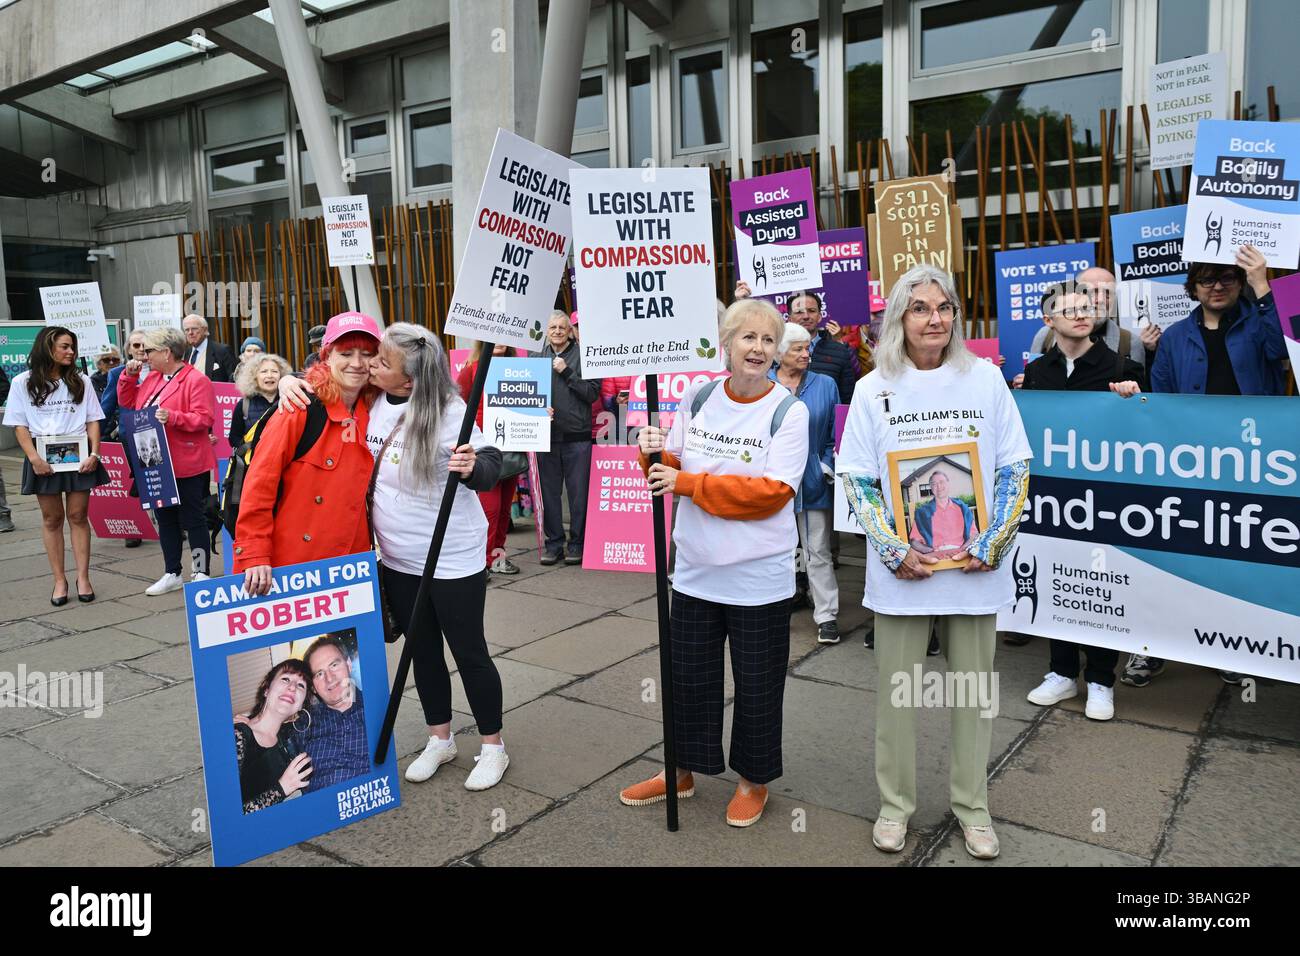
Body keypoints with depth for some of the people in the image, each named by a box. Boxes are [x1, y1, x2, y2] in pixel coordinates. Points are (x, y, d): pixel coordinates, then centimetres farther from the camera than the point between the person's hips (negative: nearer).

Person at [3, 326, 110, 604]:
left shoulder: (81, 380, 7)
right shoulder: (23, 382, 3)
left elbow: (93, 420, 5)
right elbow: (19, 425, 1)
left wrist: (94, 453, -8)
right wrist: (34, 458, -11)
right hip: (44, 458, 0)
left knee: (78, 516, 2)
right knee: (52, 519, 6)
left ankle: (83, 578, 7)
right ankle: (59, 581, 11)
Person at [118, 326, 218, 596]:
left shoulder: (196, 380, -13)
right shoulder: (151, 378, 12)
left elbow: (203, 419, -19)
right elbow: (128, 402, 19)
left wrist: (172, 417, -31)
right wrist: (129, 376, 7)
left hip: (187, 466, -8)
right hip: (157, 462, 8)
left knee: (192, 519, 1)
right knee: (164, 517, 15)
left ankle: (200, 573, 13)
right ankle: (172, 574, 26)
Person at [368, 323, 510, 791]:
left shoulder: (446, 412, -22)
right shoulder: (371, 402, -4)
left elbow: (490, 465, -23)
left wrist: (473, 466, -46)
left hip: (453, 559, -6)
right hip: (397, 559, 7)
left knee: (468, 652, 6)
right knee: (422, 650, 19)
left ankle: (493, 748, 25)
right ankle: (440, 739, 38)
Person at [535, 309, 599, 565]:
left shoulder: (583, 355, 0)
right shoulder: (538, 356, 9)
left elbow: (592, 393, -7)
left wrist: (567, 372, -14)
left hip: (577, 436, -3)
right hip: (546, 435, 3)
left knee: (578, 493, 3)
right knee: (549, 492, 9)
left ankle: (576, 544, 15)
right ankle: (554, 543, 20)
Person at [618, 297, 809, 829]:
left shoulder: (789, 411, -11)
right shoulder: (696, 398, 2)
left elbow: (773, 491, -20)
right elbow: (672, 469, 10)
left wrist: (688, 483, -23)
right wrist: (654, 454, -14)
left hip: (759, 579, -4)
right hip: (696, 571, 4)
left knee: (757, 685, 11)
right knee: (689, 678, 17)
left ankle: (754, 779, 33)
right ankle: (682, 772, 38)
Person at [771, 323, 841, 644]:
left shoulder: (825, 385, 4)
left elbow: (835, 432, 5)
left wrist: (828, 465, -6)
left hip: (812, 482, 0)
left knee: (817, 552, 4)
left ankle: (827, 616, 10)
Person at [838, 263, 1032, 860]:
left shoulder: (984, 379, 0)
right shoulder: (873, 390, -1)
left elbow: (1015, 469, 3)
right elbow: (856, 480, -1)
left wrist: (992, 545, -7)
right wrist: (893, 551, -10)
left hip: (974, 567, 1)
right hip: (901, 571, -1)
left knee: (973, 687, 12)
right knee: (896, 689, 9)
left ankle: (971, 805, 30)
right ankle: (895, 803, 27)